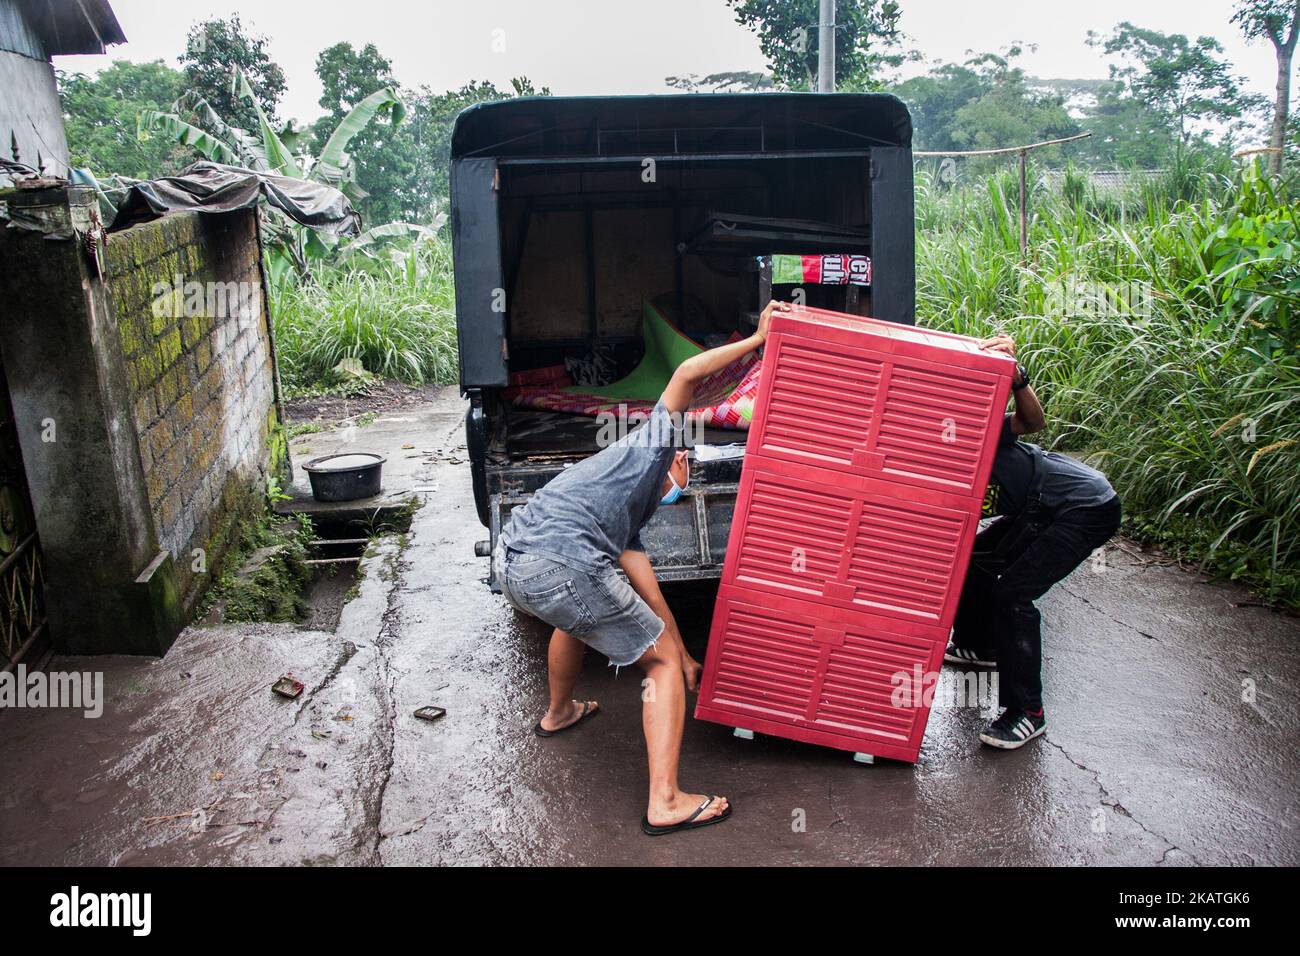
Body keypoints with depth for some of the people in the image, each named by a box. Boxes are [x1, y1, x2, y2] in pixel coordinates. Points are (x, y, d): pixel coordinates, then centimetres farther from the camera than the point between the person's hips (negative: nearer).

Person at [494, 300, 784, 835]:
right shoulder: (652, 443, 20)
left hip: (512, 564, 9)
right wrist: (758, 339, 13)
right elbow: (688, 374, 7)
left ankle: (559, 712, 60)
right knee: (663, 661, 6)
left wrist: (685, 655, 33)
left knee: (580, 612, 42)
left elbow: (647, 591, 32)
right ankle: (665, 802, 2)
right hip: (562, 564, -9)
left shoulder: (630, 517, 36)